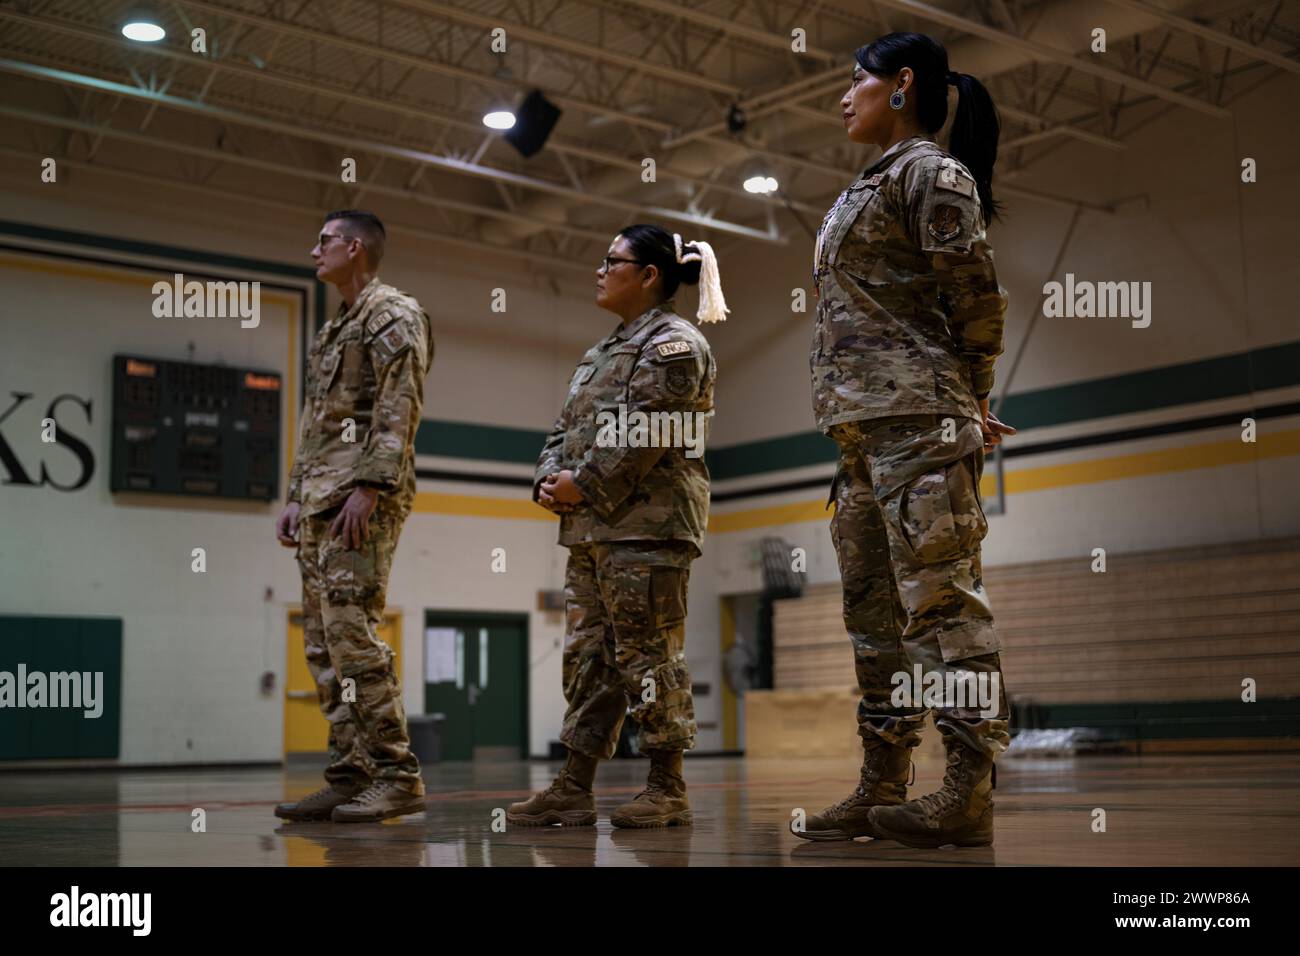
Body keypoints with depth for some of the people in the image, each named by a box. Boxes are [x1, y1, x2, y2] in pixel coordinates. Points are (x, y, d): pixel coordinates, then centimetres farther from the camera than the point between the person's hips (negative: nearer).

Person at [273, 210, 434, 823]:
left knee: (351, 632, -16)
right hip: (320, 500, 10)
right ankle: (350, 776, 9)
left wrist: (367, 487, -23)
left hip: (363, 497, -10)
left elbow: (398, 410, -15)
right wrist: (296, 496, 18)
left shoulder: (394, 316, -3)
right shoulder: (332, 331, 26)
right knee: (324, 643, 6)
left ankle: (396, 777, -12)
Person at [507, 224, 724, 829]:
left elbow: (643, 435, -16)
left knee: (646, 655, -7)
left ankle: (668, 790, 1)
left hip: (647, 526, -10)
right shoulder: (604, 351, 25)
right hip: (593, 528, 10)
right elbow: (567, 427, 21)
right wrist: (549, 479, 3)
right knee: (587, 655, 8)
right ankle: (574, 789, 12)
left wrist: (583, 485, -14)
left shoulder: (673, 343, -5)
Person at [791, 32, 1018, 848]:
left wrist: (965, 398, 3)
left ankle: (970, 795, -12)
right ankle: (882, 791, 10)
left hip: (917, 417, -10)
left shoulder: (929, 171, -2)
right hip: (867, 424, 10)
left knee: (940, 596, -13)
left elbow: (977, 294, -9)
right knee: (875, 605, 7)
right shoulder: (875, 186, 25)